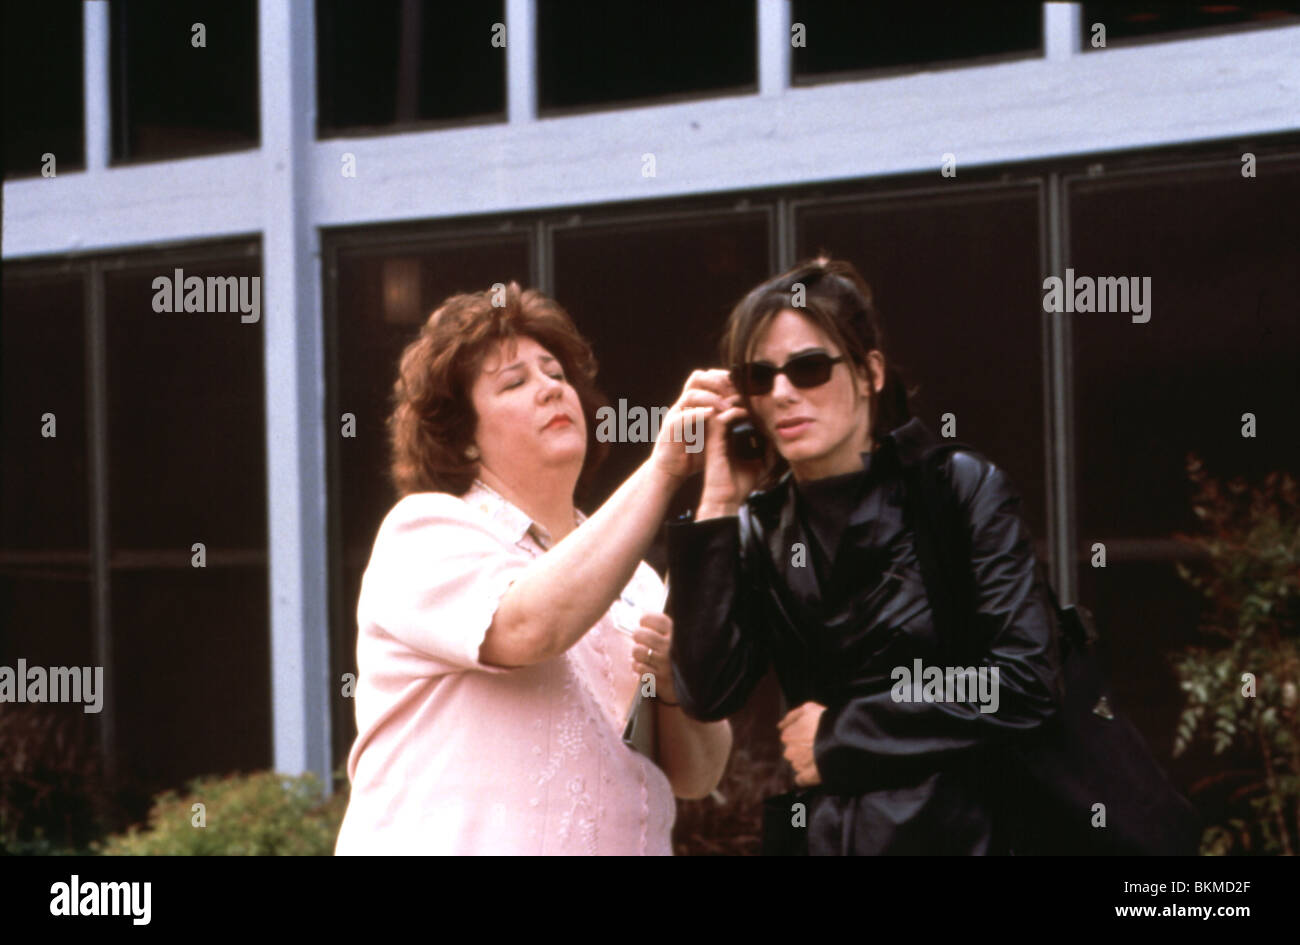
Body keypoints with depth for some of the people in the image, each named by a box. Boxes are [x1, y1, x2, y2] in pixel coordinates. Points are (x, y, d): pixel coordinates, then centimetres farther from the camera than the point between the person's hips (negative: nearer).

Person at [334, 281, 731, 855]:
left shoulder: (635, 579, 16)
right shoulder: (425, 532, -1)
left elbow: (698, 777, 13)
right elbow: (529, 627, -21)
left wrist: (674, 688, -7)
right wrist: (661, 470, -20)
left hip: (628, 842, 5)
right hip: (462, 846, -5)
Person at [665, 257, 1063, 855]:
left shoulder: (964, 490, -6)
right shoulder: (760, 528, 2)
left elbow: (1024, 682, -13)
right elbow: (706, 694, -10)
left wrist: (840, 737, -11)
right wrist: (717, 505, -11)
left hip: (964, 831, -3)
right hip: (827, 833, 3)